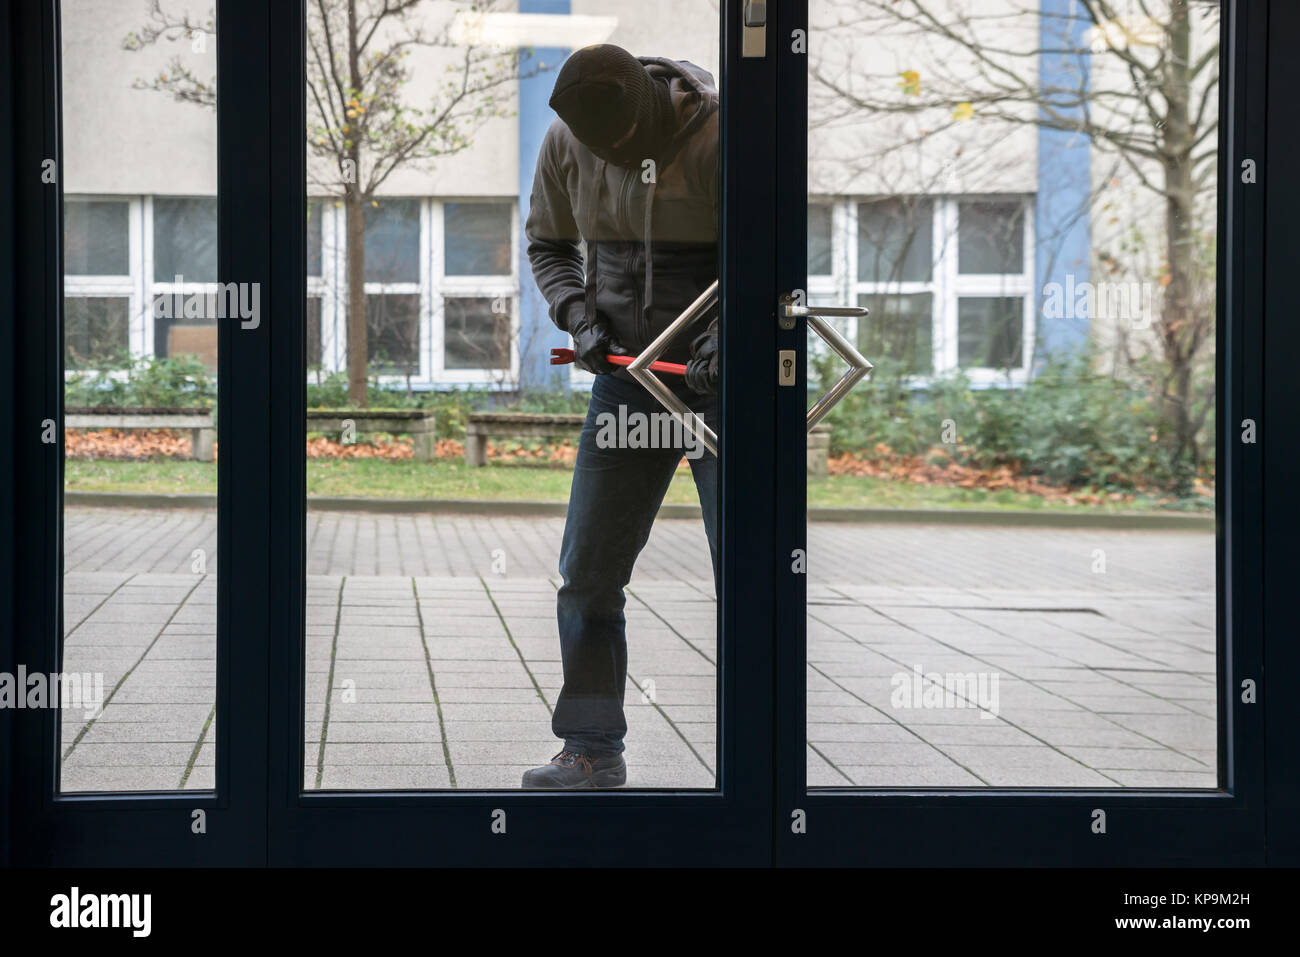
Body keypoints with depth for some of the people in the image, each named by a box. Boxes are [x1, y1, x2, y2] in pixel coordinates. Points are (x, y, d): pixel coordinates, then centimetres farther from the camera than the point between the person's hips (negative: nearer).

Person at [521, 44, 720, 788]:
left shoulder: (722, 135, -17)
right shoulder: (566, 141, -3)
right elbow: (549, 243, 11)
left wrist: (726, 335, -28)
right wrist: (579, 316, -7)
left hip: (723, 382, -4)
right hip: (630, 380, 4)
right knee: (588, 570, 1)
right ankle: (593, 753, 11)